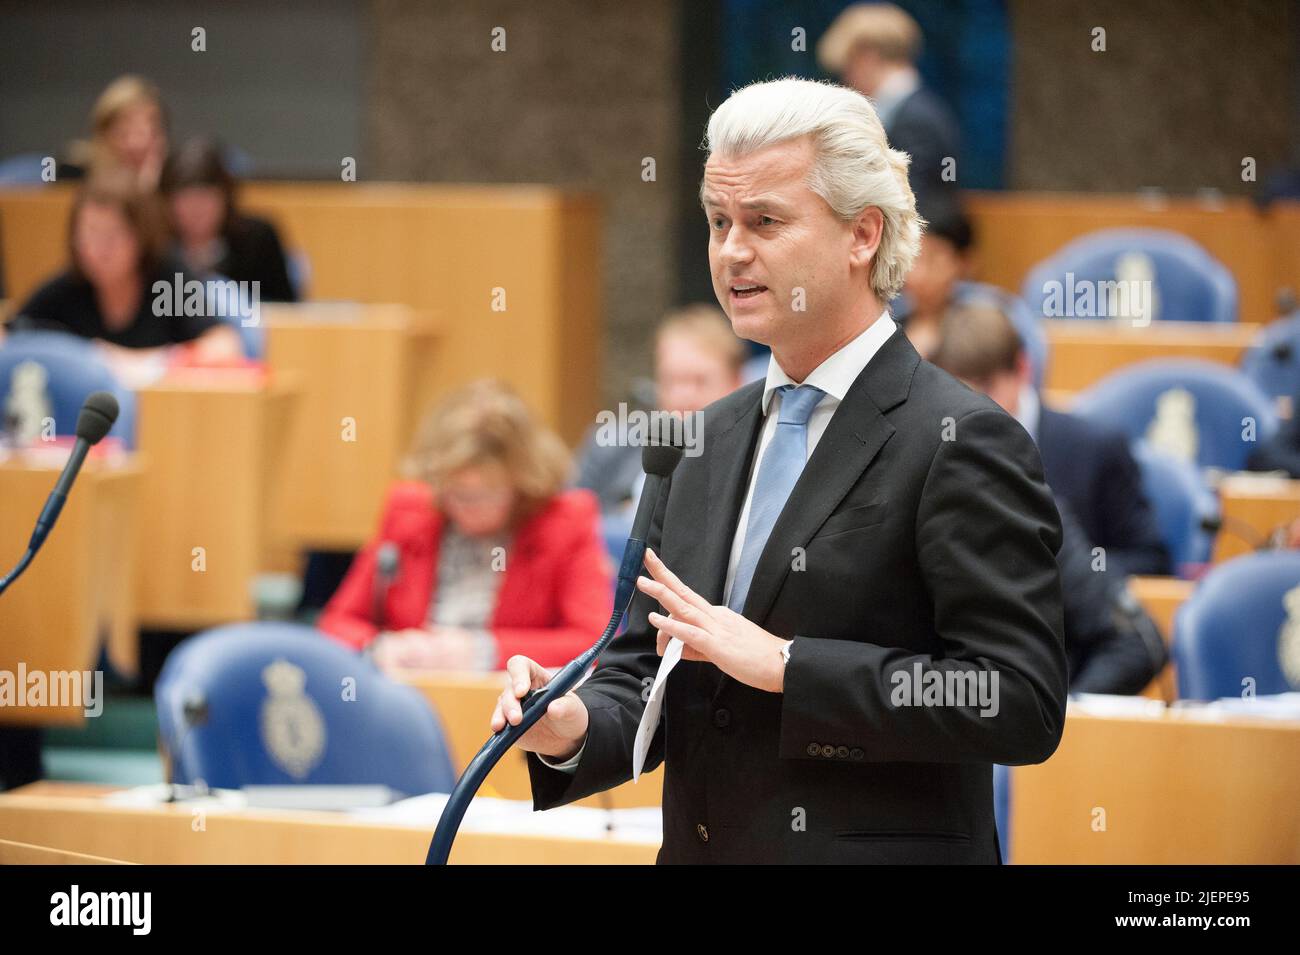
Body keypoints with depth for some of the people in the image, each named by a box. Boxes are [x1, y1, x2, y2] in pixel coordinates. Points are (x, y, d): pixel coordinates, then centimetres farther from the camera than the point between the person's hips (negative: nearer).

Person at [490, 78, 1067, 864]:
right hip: (697, 845, 6)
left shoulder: (962, 442, -13)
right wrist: (574, 728, -8)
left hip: (873, 846, -6)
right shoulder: (711, 440, 9)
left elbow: (1021, 702, -20)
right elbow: (646, 669, 12)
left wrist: (783, 663, -21)